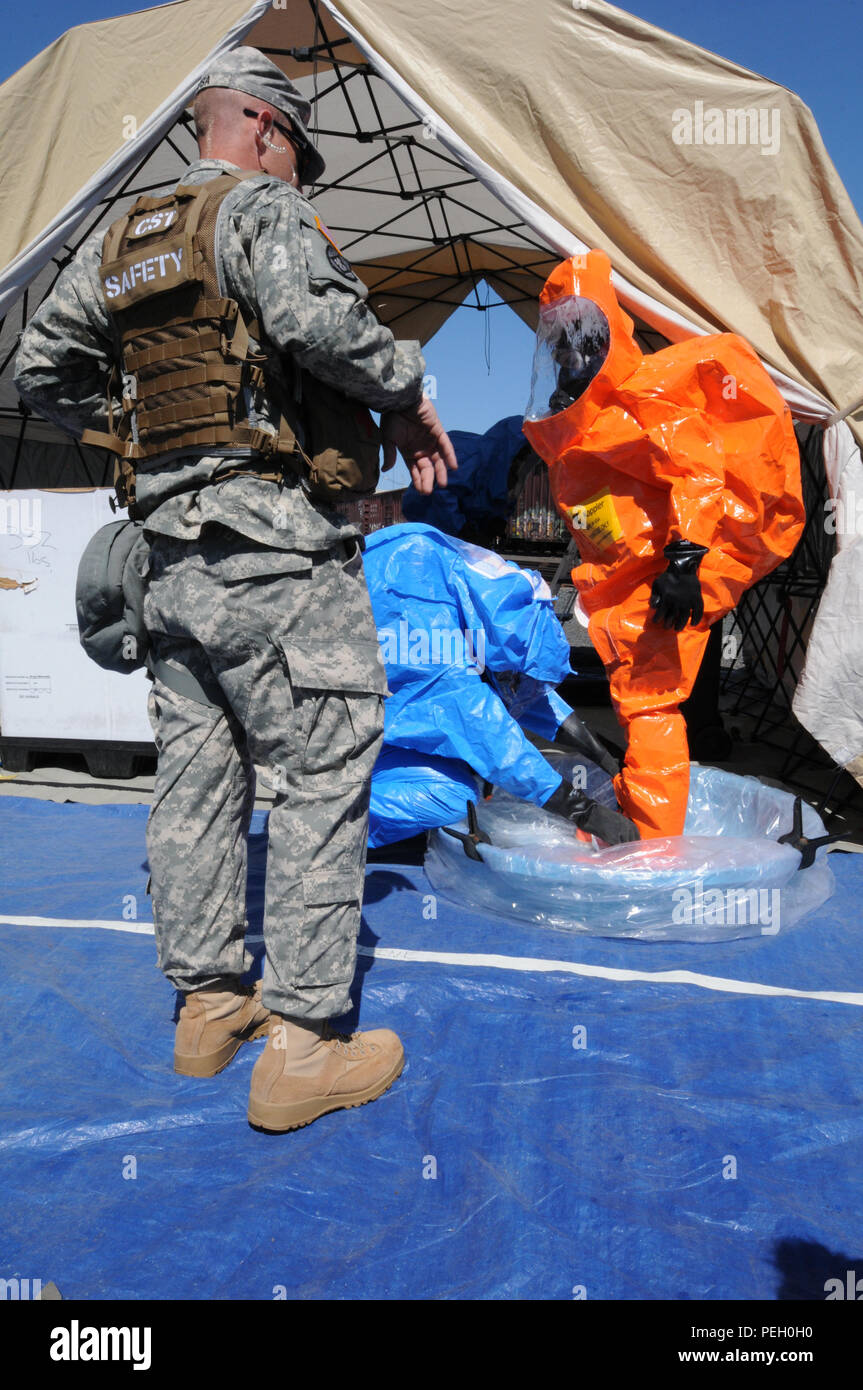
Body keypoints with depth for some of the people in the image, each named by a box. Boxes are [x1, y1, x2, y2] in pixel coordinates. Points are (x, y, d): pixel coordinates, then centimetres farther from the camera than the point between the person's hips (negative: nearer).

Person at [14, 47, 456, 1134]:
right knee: (322, 775, -3)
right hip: (274, 548, -8)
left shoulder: (115, 242, 21)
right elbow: (316, 316, -22)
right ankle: (301, 1048, 2)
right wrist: (407, 398, -8)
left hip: (171, 553, 9)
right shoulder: (261, 209, -2)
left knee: (194, 778, 12)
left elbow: (42, 370, 24)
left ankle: (207, 1004, 26)